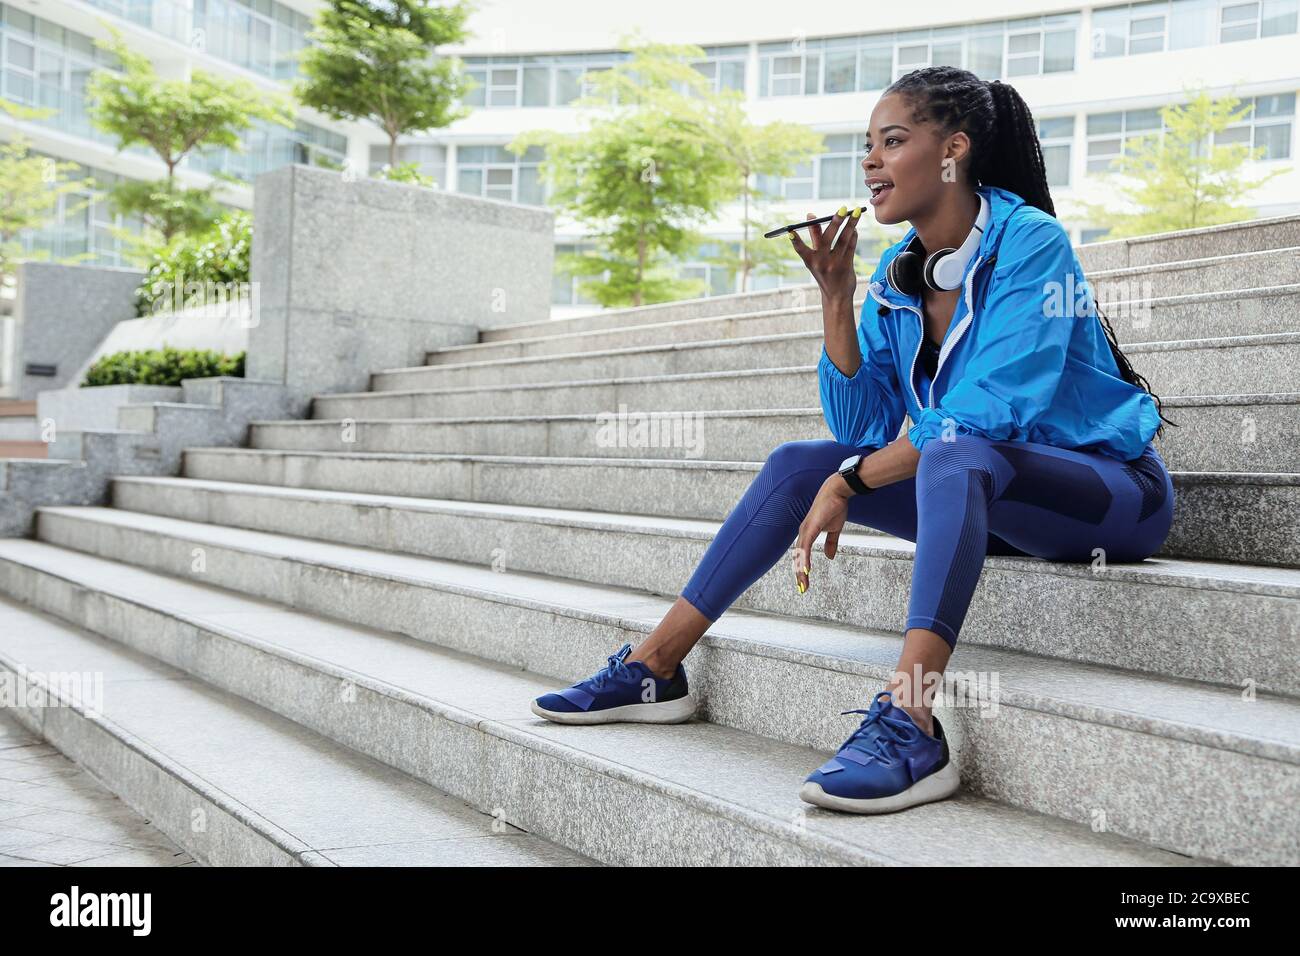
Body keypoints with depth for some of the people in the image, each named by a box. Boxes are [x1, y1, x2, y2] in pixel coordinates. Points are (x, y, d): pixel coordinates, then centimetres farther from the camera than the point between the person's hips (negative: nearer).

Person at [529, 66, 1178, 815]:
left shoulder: (1030, 243, -16)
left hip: (1113, 486, -7)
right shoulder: (900, 270, 4)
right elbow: (863, 430, 1)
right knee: (797, 463, -5)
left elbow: (989, 410, -26)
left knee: (954, 457, -37)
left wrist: (850, 481, -22)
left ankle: (909, 726, -46)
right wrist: (837, 297, -9)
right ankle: (654, 669, -2)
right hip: (979, 496, 7)